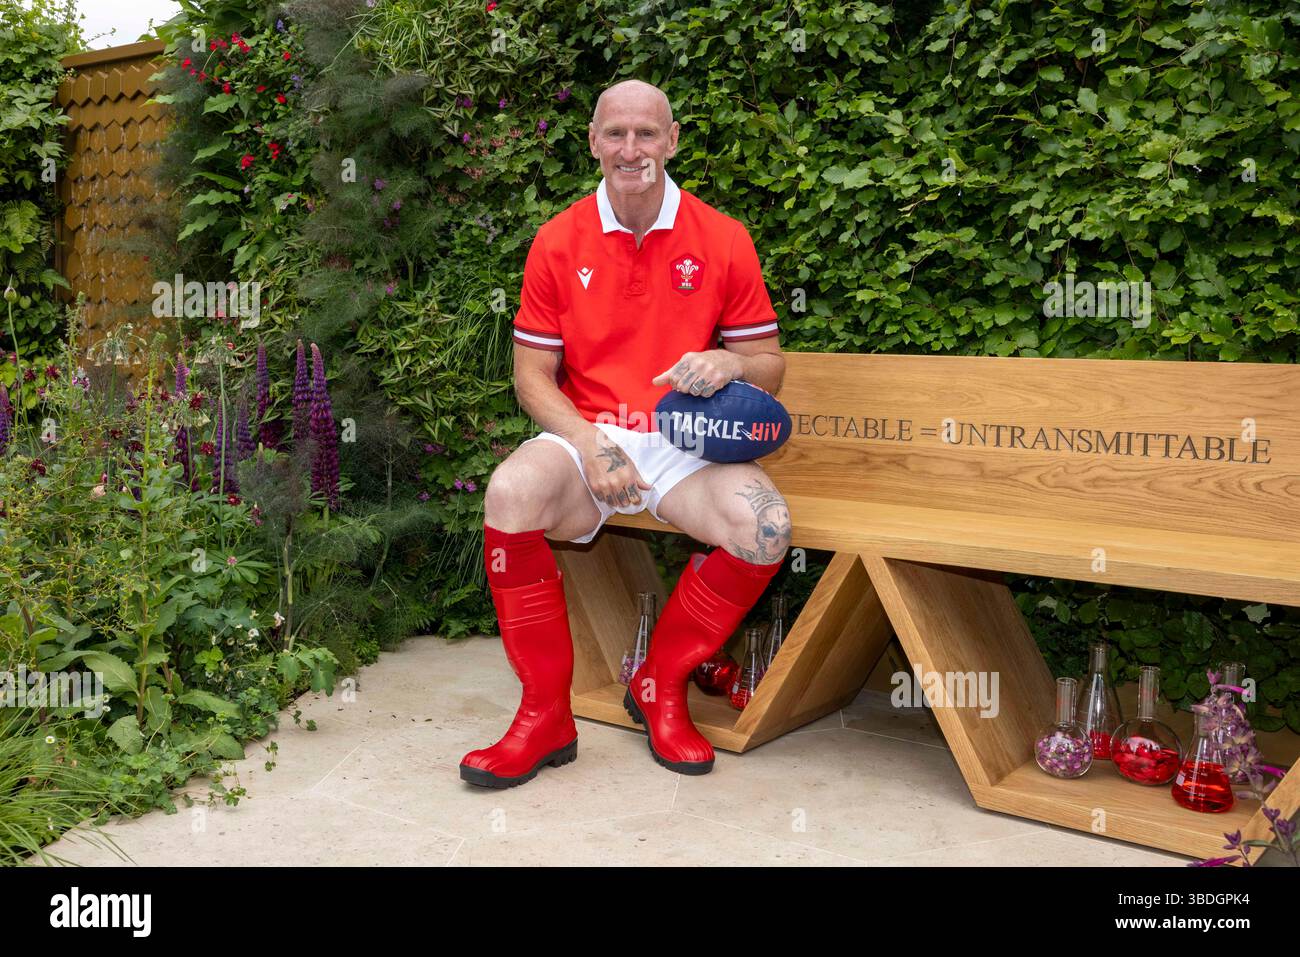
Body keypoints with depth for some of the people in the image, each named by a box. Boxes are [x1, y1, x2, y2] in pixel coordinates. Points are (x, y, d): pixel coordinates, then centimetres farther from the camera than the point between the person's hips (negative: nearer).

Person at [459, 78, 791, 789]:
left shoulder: (722, 238, 4)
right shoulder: (559, 241, 5)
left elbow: (769, 365, 8)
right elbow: (532, 375, 3)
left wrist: (732, 364, -17)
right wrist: (590, 446, -14)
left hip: (687, 445, 0)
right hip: (585, 436, 0)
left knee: (766, 527, -29)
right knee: (510, 493, -32)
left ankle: (661, 686, -2)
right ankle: (546, 714, -14)